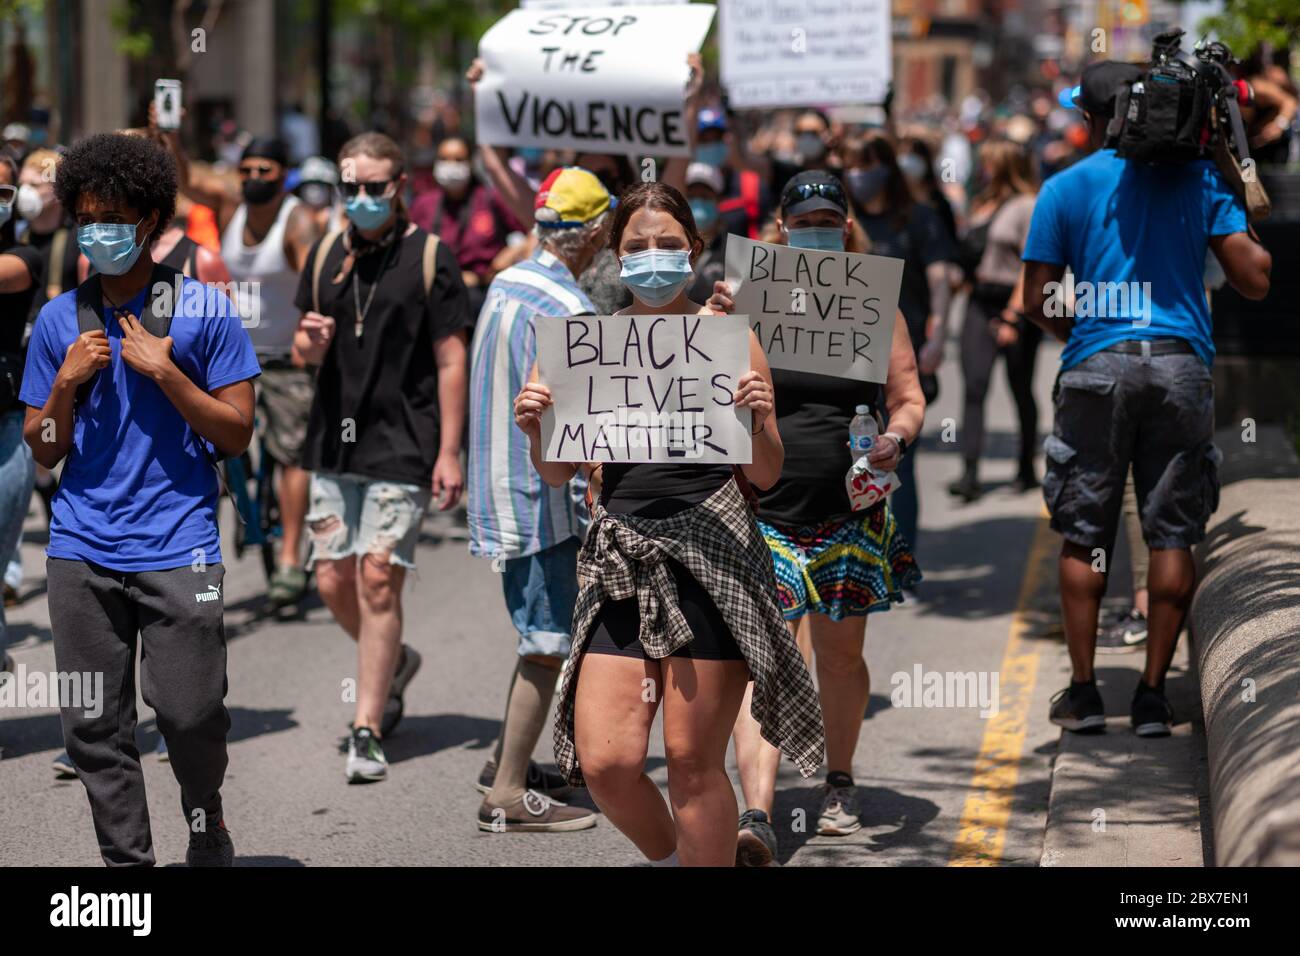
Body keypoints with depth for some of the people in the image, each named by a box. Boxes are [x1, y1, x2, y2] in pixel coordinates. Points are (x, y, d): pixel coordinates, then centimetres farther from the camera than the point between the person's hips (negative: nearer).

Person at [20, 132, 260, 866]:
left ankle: (207, 821, 21)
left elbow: (236, 434, 0)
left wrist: (164, 372, -11)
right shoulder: (59, 319, 10)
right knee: (95, 725, 2)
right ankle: (126, 858, 13)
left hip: (177, 549, -3)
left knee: (189, 710, -7)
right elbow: (45, 452, 12)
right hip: (83, 551, 3)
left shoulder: (204, 310, 2)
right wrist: (68, 383, -5)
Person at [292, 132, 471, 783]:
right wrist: (310, 343, -8)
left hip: (403, 447, -5)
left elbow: (449, 358, -5)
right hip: (335, 443, 5)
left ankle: (366, 732, -4)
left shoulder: (430, 257, -4)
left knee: (378, 580, -9)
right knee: (333, 582, 6)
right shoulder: (326, 254, 10)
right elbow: (305, 347, 18)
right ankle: (394, 664, 35)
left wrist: (449, 452, -10)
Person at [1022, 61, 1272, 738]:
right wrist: (1260, 234, 22)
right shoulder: (1199, 178, 6)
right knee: (1172, 536, 5)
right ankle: (1152, 695, 4)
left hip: (1098, 367, -1)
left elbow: (1037, 301, 2)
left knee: (1083, 535, 8)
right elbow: (1253, 279, 1)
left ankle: (1083, 692, 9)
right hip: (1182, 365, 1)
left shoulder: (1066, 188, 4)